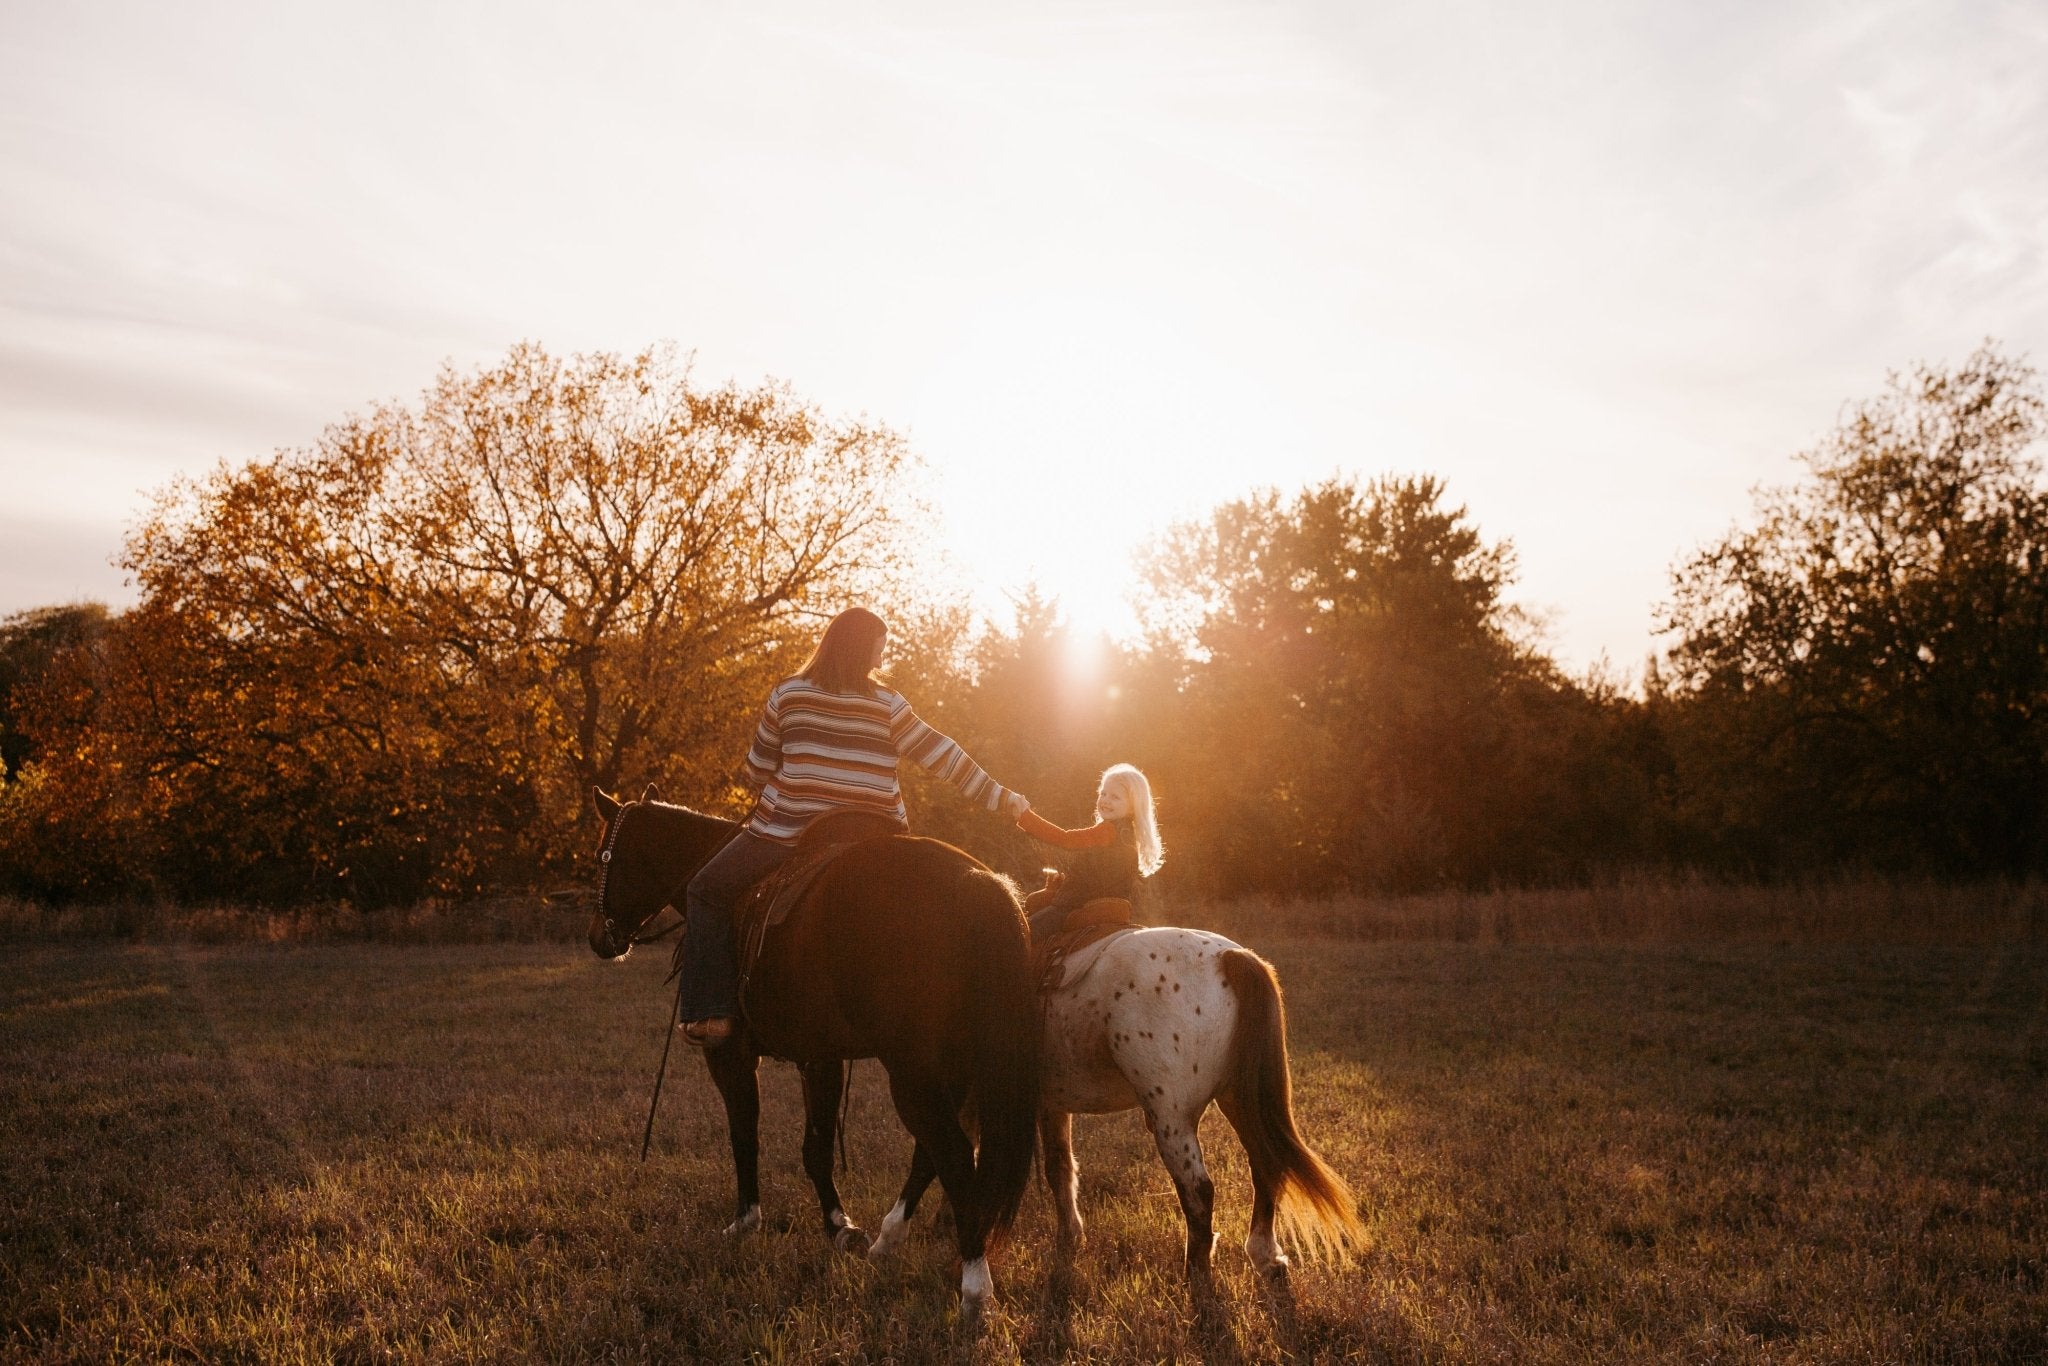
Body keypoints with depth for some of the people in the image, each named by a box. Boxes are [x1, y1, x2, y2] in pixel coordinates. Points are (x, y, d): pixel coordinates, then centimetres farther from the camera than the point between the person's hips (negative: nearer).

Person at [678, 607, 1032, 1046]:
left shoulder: (786, 695, 1)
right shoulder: (887, 706, 2)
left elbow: (757, 774, 9)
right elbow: (943, 757, 4)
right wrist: (1004, 800, 11)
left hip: (790, 831, -2)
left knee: (707, 893, 15)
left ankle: (710, 1013, 2)